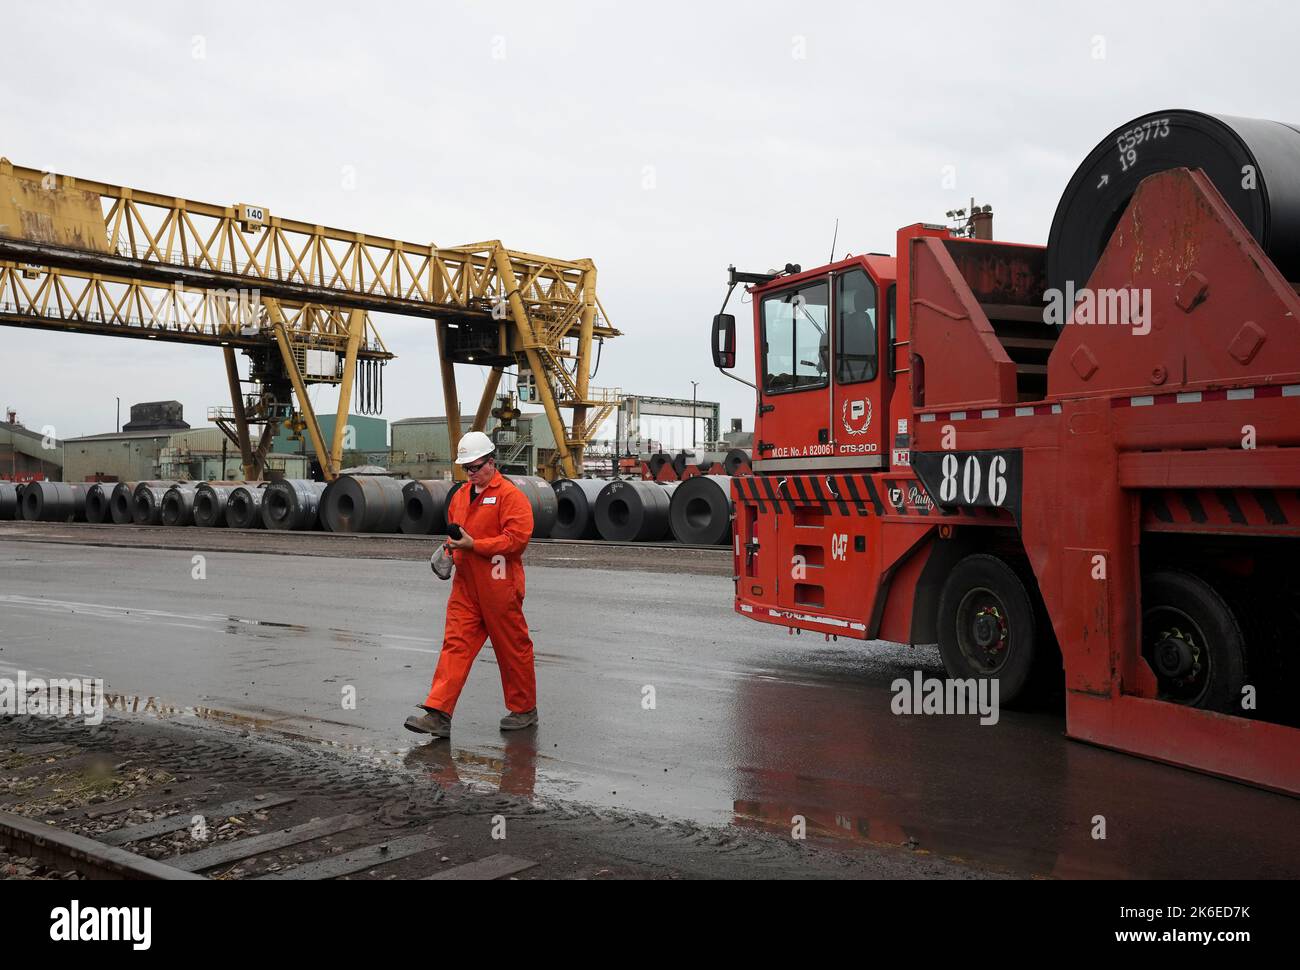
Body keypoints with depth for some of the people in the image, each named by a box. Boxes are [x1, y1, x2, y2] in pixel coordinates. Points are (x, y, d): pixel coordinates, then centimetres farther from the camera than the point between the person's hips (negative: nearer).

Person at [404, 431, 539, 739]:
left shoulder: (510, 494, -9)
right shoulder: (460, 495, 15)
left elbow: (518, 538, -18)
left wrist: (473, 544, -20)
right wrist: (450, 550, 7)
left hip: (499, 587, -6)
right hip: (465, 586, 6)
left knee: (513, 649, 6)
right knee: (455, 644, -2)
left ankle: (525, 710, 21)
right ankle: (438, 714, -5)